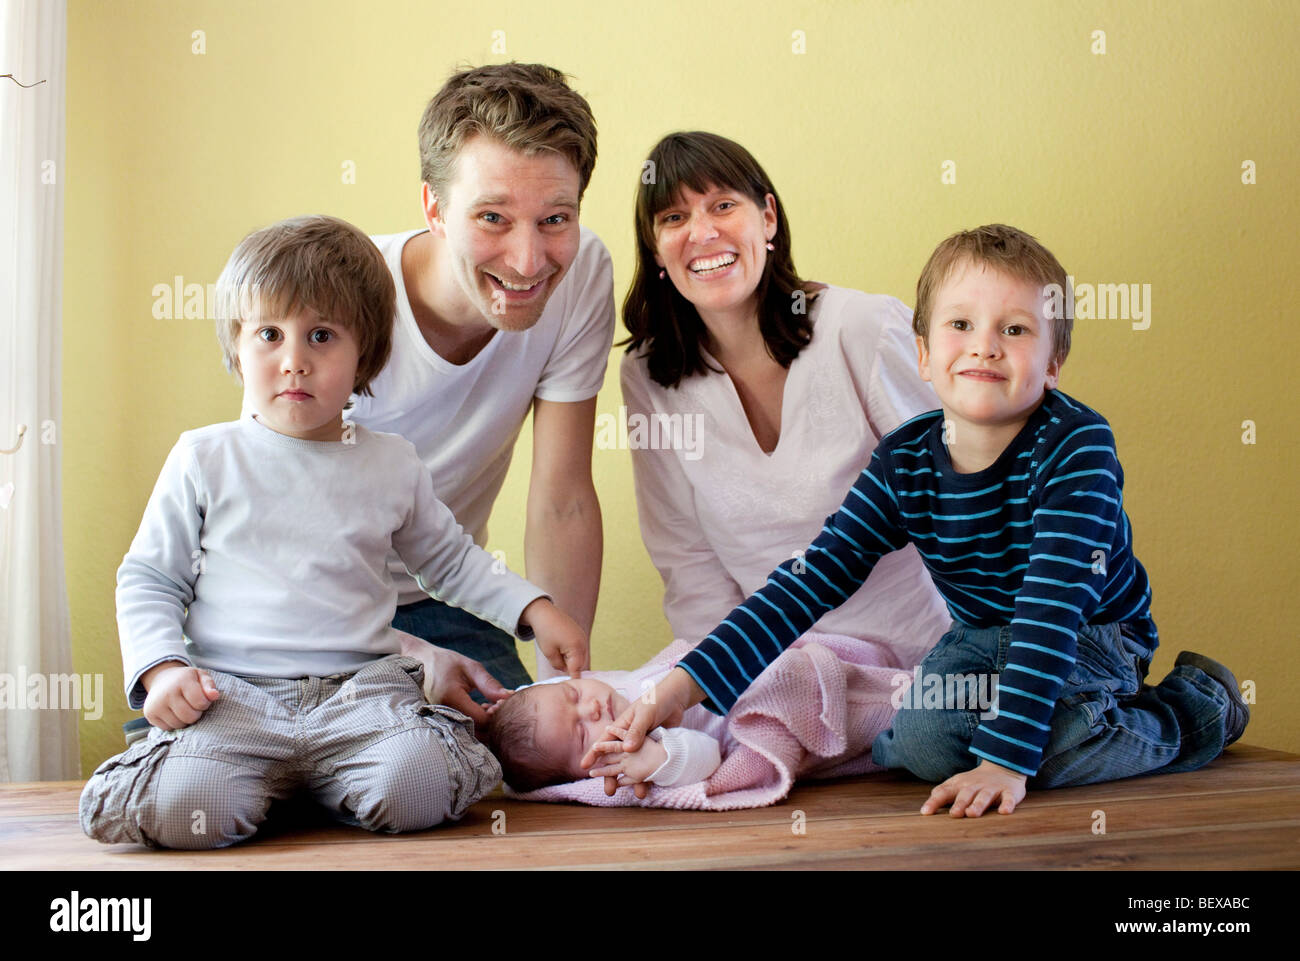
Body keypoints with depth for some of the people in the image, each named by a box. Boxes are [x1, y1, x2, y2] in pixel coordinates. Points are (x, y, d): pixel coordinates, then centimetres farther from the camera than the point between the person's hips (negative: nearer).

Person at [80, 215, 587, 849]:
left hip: (361, 687, 2)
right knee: (182, 808, -30)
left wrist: (534, 609, 15)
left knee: (415, 789, -28)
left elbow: (452, 560, 27)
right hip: (231, 695, -2)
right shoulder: (205, 459, 6)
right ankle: (277, 780, 4)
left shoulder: (391, 464, 13)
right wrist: (162, 669, -7)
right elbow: (147, 581, 10)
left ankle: (316, 781, 5)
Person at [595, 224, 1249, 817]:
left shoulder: (1077, 447, -28)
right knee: (925, 736, -26)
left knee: (1054, 743, -32)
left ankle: (1197, 706, -3)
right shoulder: (903, 464, -15)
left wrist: (1004, 758, -43)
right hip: (983, 634, 3)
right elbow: (810, 582, -16)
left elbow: (1054, 603, -35)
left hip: (1091, 638, -3)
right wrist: (683, 685, -27)